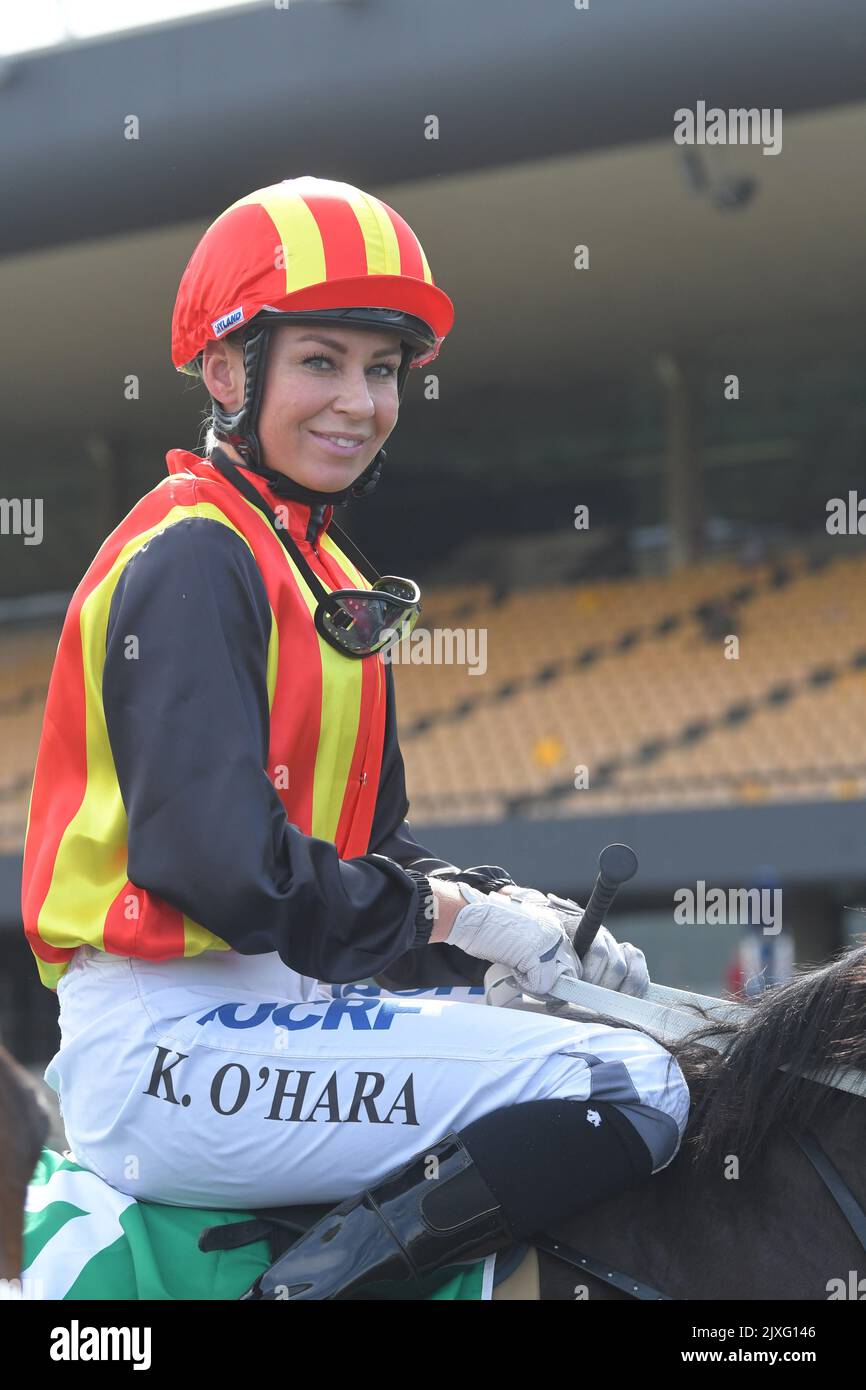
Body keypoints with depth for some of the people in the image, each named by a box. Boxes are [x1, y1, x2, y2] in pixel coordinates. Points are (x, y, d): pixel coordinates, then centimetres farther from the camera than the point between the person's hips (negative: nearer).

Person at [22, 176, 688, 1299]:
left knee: (642, 1027, 21)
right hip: (171, 1047, -10)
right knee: (635, 1095, -18)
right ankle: (315, 1283, -17)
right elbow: (213, 859, -21)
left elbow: (363, 842, 20)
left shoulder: (318, 573, 21)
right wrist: (459, 913, -12)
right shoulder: (194, 557, -10)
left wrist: (527, 919, 2)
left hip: (256, 1013, 10)